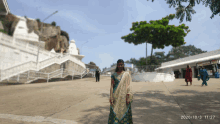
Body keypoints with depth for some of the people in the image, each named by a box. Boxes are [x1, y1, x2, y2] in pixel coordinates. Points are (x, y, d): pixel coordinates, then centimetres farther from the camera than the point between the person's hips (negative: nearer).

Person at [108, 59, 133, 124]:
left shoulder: (127, 74, 0)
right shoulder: (114, 75, 4)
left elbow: (128, 86, -2)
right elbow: (112, 86, 3)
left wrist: (128, 97, -8)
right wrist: (111, 97, -3)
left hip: (124, 96, -1)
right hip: (116, 96, 1)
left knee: (124, 112, 6)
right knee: (115, 112, 3)